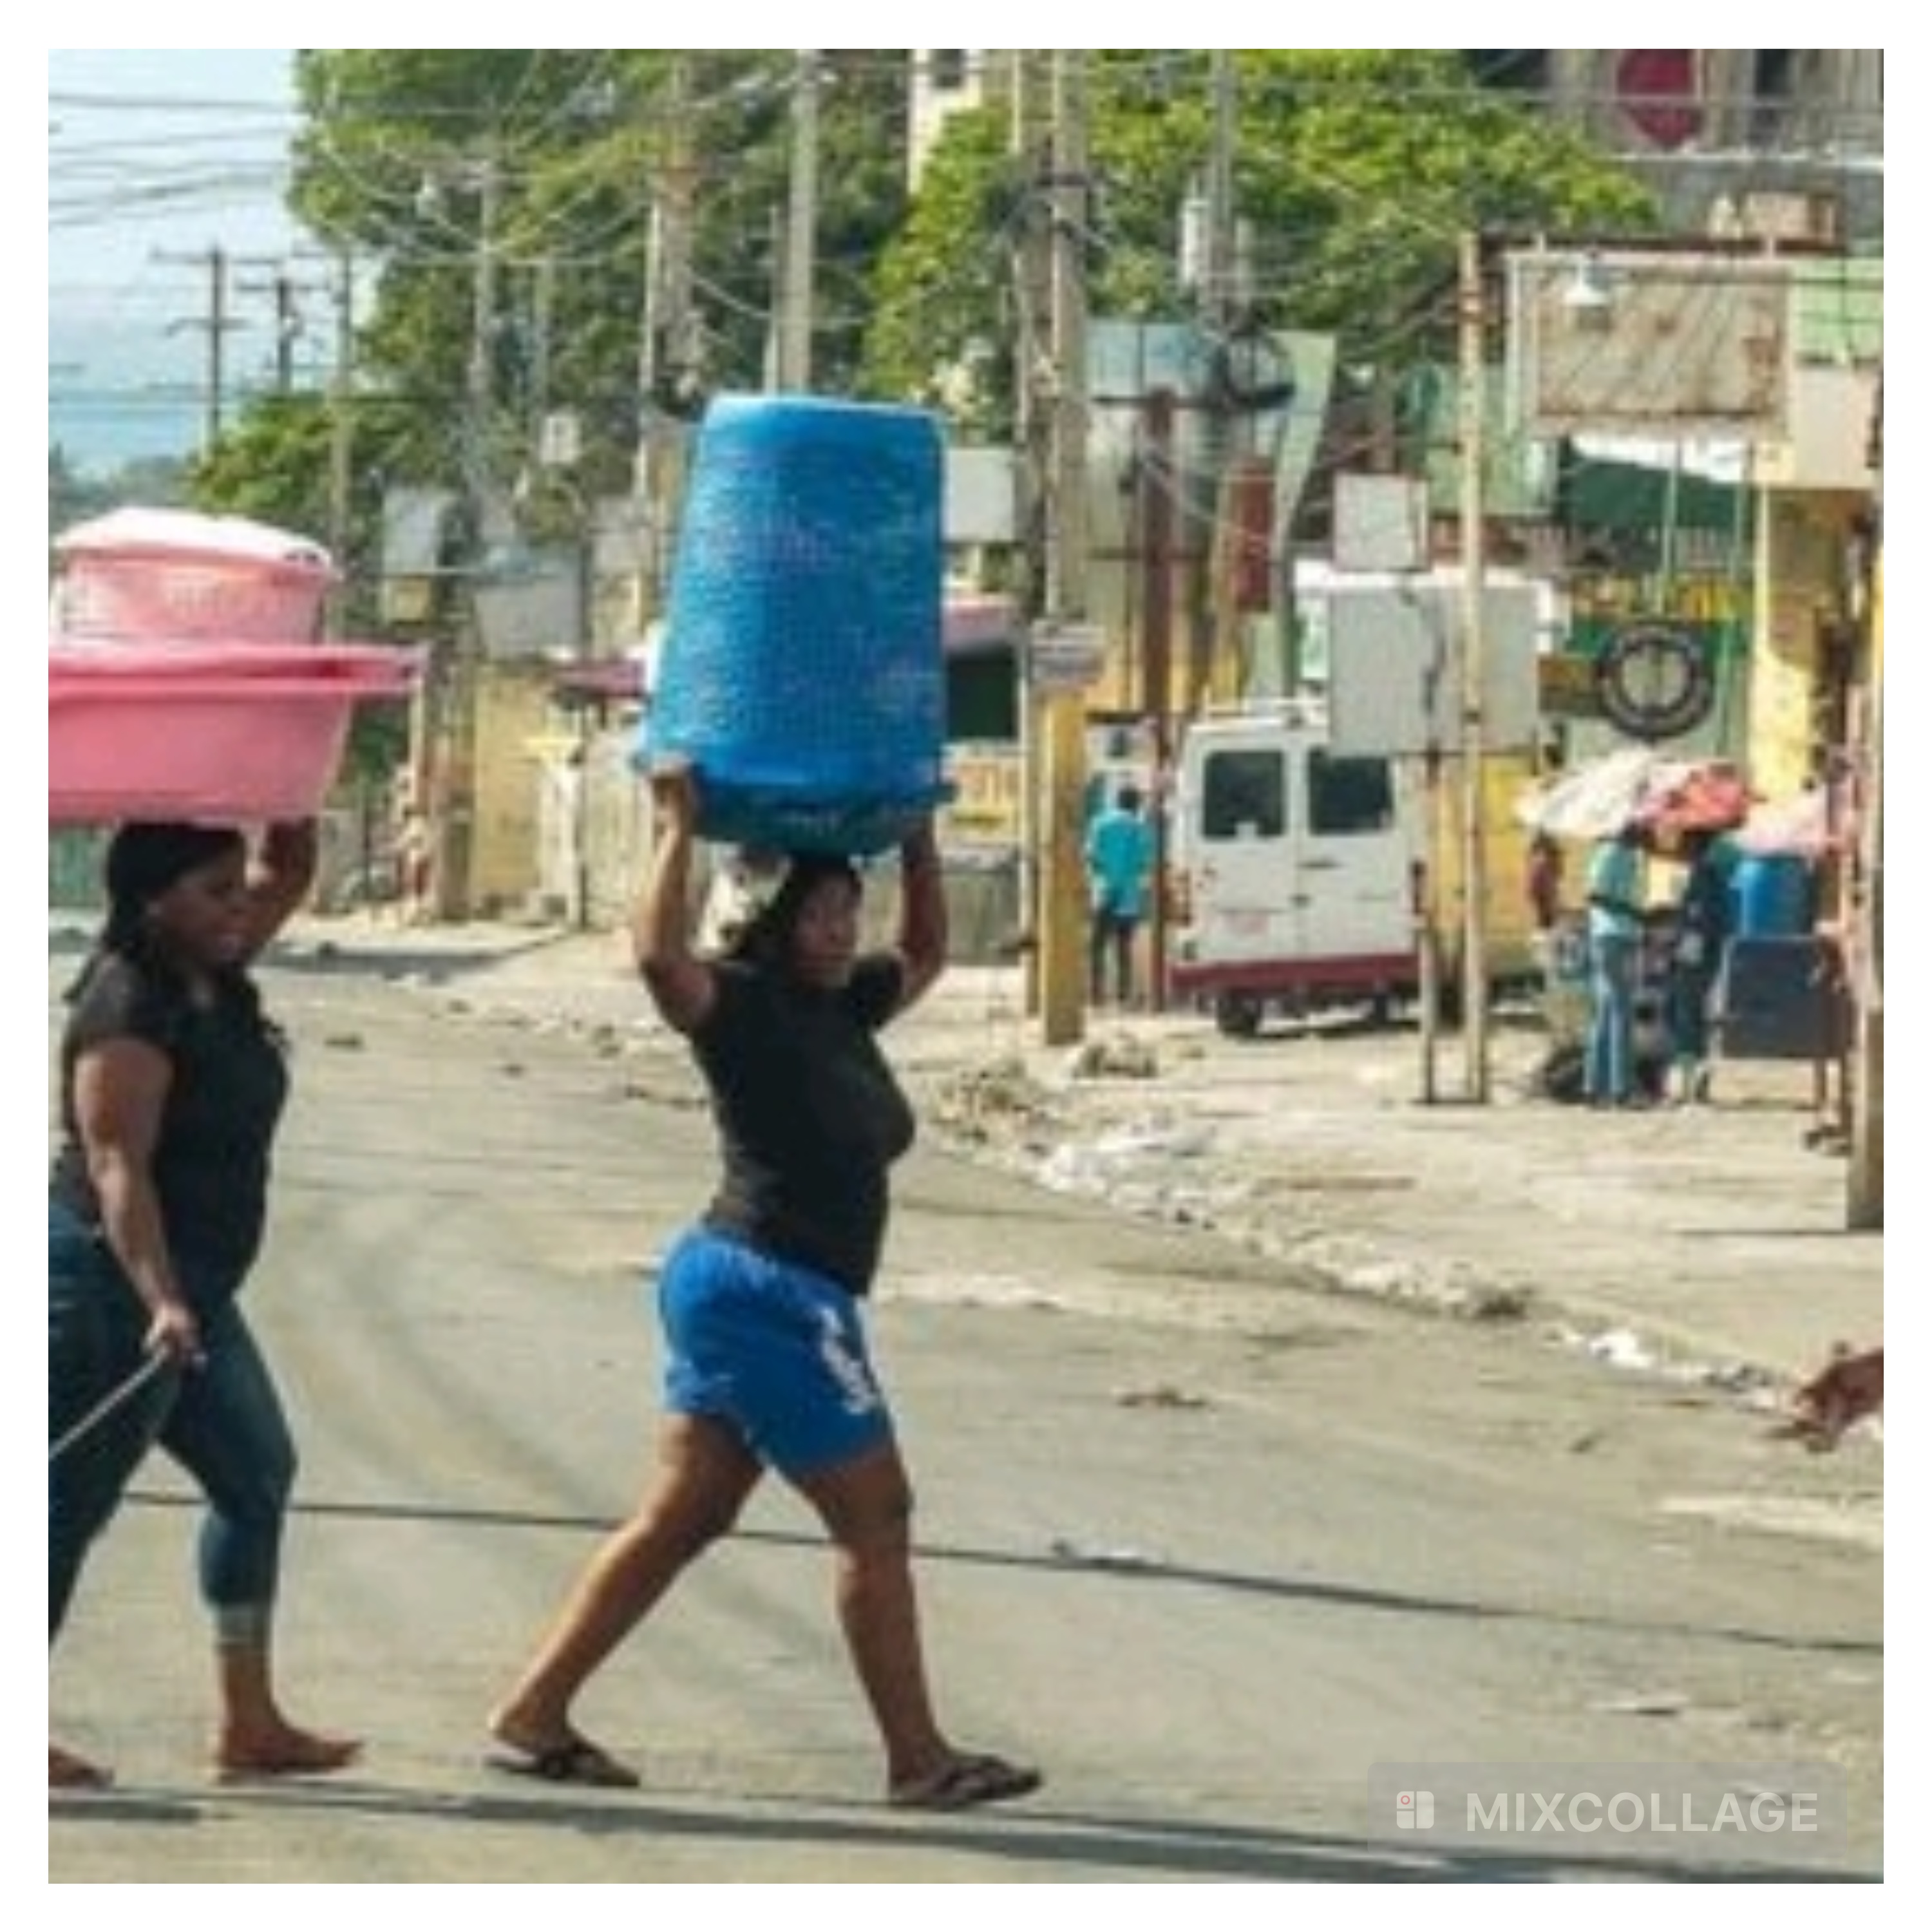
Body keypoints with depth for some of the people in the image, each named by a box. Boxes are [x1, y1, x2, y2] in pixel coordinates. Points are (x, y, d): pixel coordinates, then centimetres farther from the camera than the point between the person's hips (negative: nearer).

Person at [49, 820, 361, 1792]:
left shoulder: (213, 978, 8)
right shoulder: (129, 1006, -19)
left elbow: (286, 876, 21)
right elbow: (116, 1164, -26)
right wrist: (160, 1300, -35)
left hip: (185, 1290, 10)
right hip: (112, 1283, -10)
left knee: (257, 1475, 16)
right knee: (71, 1501, -7)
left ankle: (249, 1725, 20)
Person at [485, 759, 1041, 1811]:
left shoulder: (842, 1008, 12)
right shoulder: (741, 1006, -12)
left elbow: (925, 954, 30)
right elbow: (659, 952, -32)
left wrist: (917, 842, 20)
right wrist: (678, 832, -25)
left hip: (731, 1291, 9)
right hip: (764, 1289, -9)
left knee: (683, 1518, 9)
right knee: (874, 1517, -4)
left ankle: (533, 1716, 11)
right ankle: (918, 1758, 0)